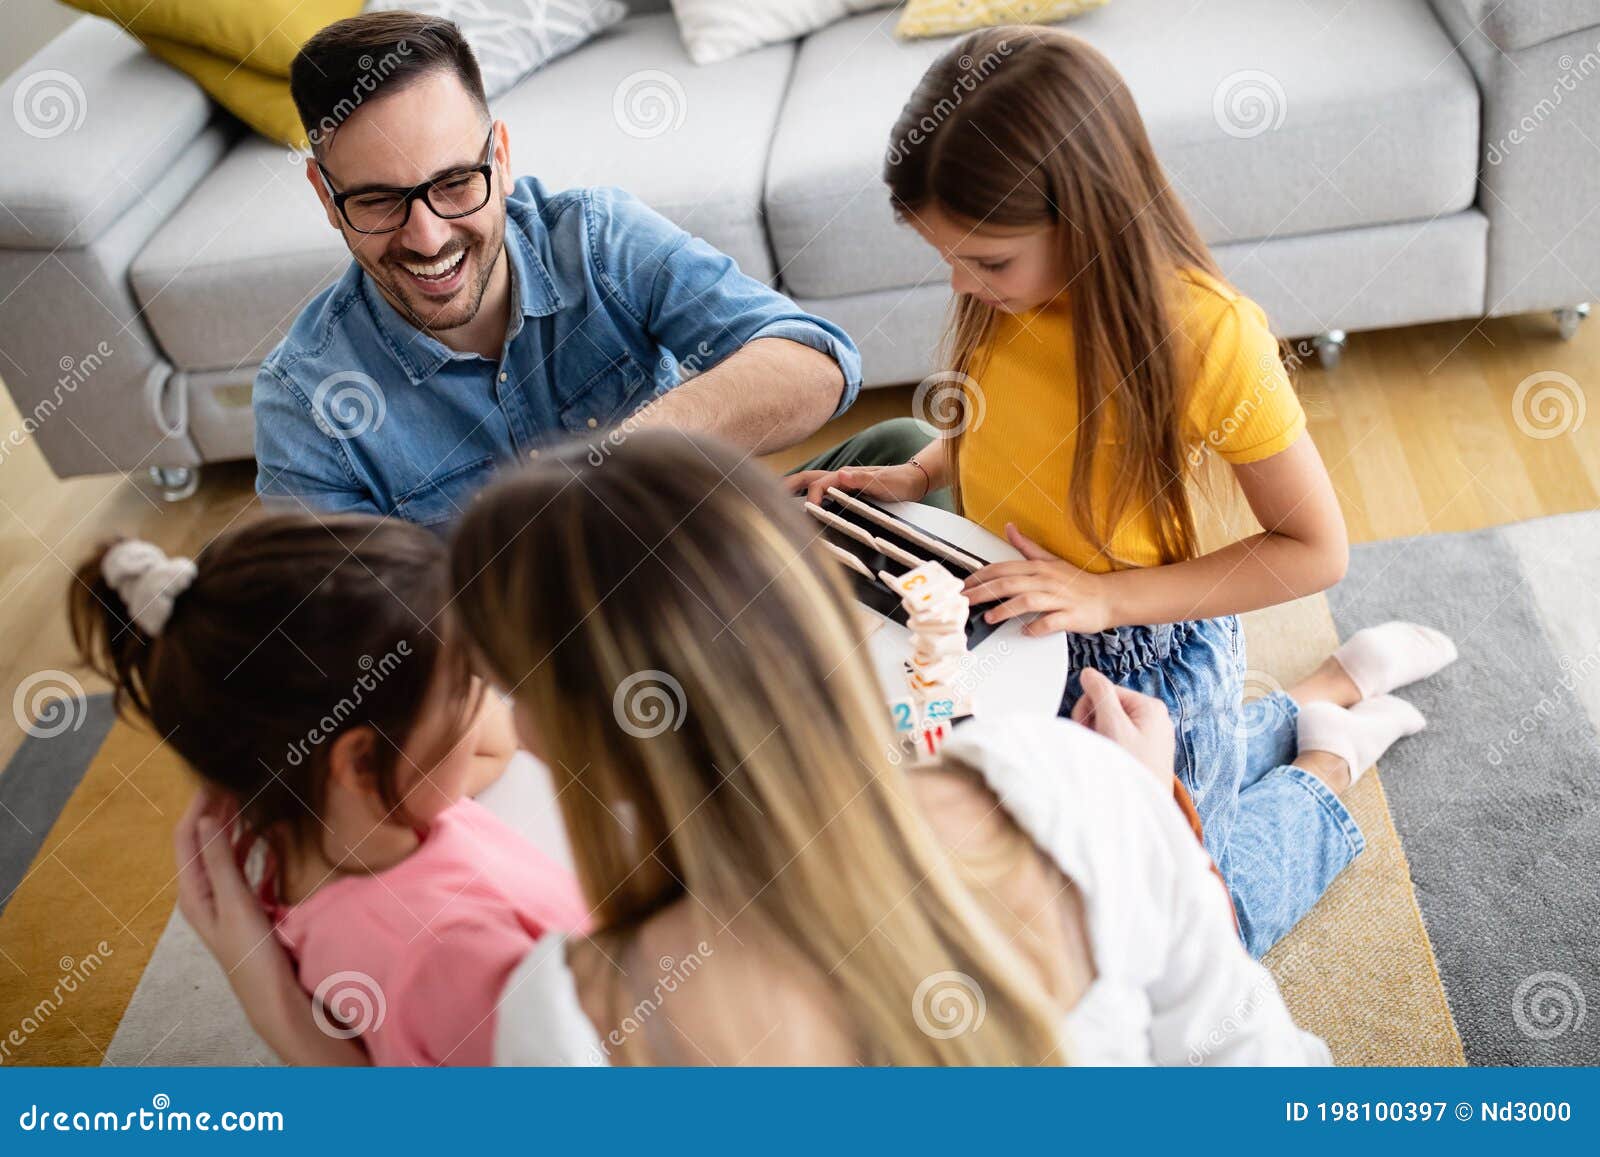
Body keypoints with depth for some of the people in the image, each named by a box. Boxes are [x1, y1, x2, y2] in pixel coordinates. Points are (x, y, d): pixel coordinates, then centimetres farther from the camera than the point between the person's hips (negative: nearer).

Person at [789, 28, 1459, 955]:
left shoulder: (1208, 335, -30)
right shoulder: (1002, 298, -13)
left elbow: (1317, 550, -21)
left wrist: (1108, 596, -28)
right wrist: (918, 475, -10)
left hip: (1144, 659, -6)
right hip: (1018, 634, 6)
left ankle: (1331, 763, 30)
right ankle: (1347, 688, 40)